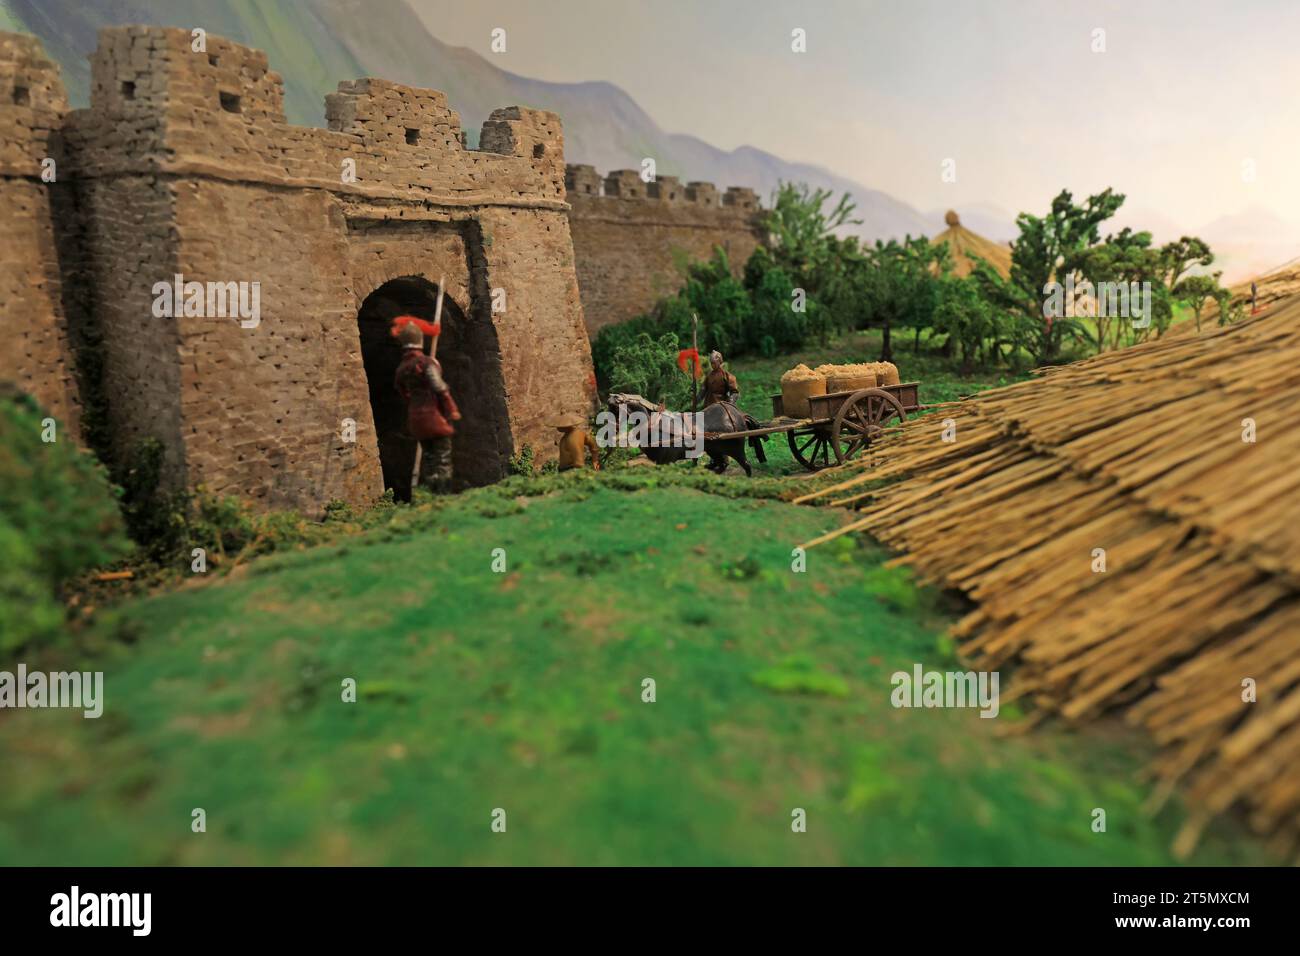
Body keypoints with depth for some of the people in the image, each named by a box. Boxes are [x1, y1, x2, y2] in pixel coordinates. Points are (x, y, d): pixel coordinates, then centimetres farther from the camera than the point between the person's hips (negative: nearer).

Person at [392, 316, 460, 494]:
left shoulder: (402, 367, 9)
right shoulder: (427, 362, -12)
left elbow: (402, 392, 13)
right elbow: (440, 388, -16)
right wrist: (452, 409, -8)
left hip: (415, 417, 7)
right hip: (434, 414, -7)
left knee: (427, 455, 16)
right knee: (442, 456, -4)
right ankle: (442, 493, -9)